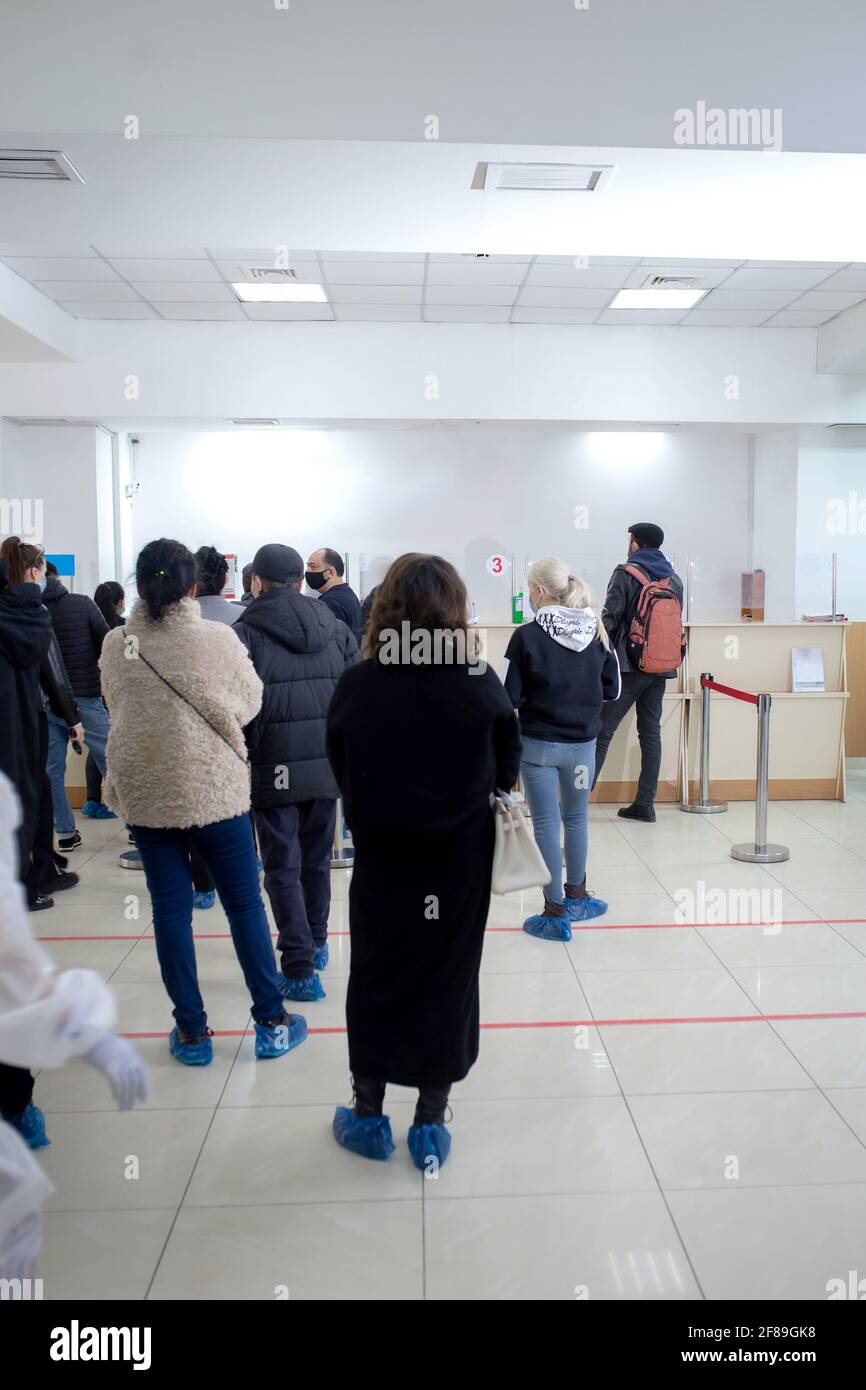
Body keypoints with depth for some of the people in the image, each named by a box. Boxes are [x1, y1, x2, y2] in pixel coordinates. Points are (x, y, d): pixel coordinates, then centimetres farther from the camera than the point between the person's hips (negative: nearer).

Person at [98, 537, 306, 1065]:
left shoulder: (116, 646, -4)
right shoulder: (218, 639, -12)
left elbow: (117, 709, 9)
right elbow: (250, 702, 0)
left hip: (145, 794, 3)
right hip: (216, 790, -2)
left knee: (171, 909, 11)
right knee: (246, 905, 10)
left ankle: (192, 1032, 19)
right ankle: (272, 1023, 19)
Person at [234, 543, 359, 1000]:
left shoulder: (245, 632, -6)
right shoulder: (335, 627, 7)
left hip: (273, 768, -4)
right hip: (327, 765, 5)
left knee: (283, 867, 5)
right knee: (317, 859, 20)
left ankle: (299, 969, 5)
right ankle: (316, 943, 37)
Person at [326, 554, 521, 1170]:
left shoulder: (356, 686, -12)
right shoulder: (480, 684, -13)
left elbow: (342, 773, -2)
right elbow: (507, 769, -2)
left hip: (381, 861, 0)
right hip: (460, 863, 0)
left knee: (375, 979, 18)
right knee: (448, 982, 14)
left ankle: (368, 1115, 32)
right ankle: (431, 1127, 28)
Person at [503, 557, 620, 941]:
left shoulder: (527, 635, -14)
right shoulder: (596, 632, -2)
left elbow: (509, 696, -12)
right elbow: (611, 688, 5)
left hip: (538, 743, -4)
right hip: (582, 742, 4)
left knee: (546, 824, 6)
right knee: (576, 818, 21)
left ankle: (555, 913, 14)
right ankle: (577, 896, 37)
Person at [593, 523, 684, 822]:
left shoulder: (626, 573, -5)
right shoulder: (674, 579, 12)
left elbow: (610, 619, -10)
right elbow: (677, 623, 14)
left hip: (629, 665, -6)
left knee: (602, 730, -4)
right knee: (651, 732, 9)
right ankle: (645, 804, 10)